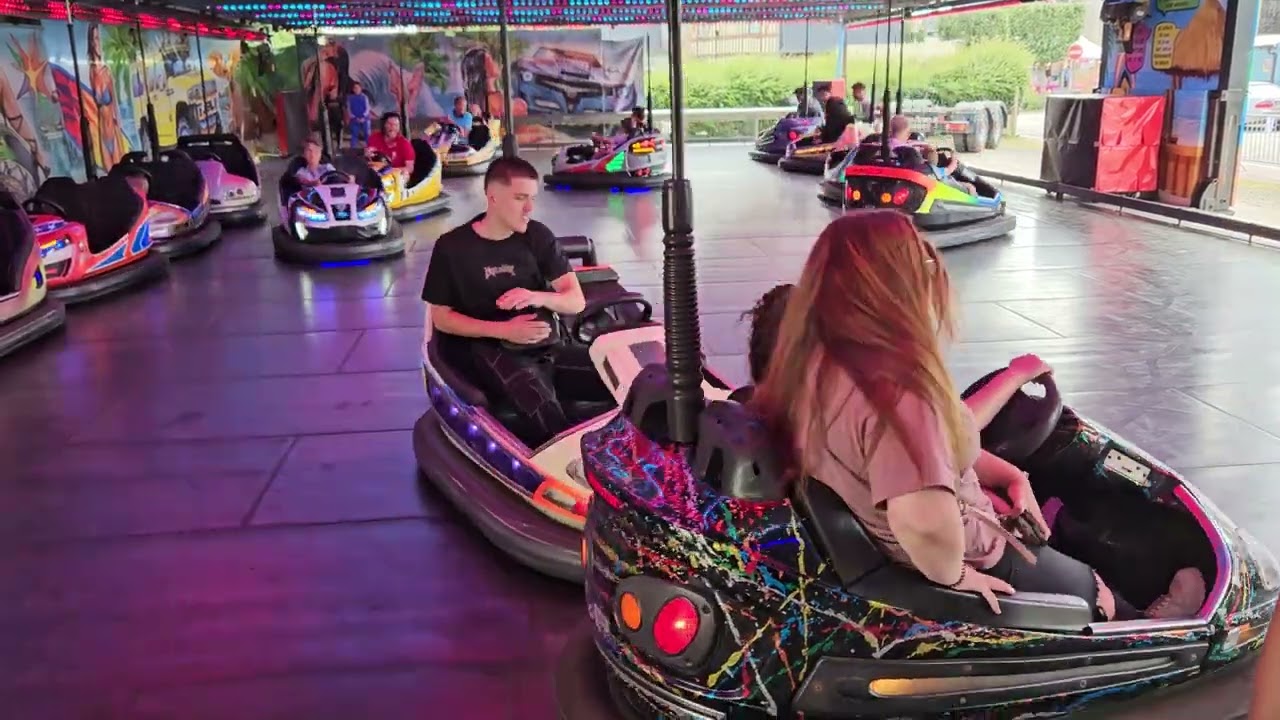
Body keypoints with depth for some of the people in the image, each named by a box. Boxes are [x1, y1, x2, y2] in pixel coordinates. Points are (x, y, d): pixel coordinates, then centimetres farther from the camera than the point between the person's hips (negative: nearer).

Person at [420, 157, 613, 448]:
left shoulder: (538, 236, 8)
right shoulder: (452, 247, 0)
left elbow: (576, 301, 6)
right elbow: (441, 318, 1)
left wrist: (539, 297, -18)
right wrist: (504, 329, -13)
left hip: (545, 346, 4)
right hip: (490, 350, -4)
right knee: (537, 396, -39)